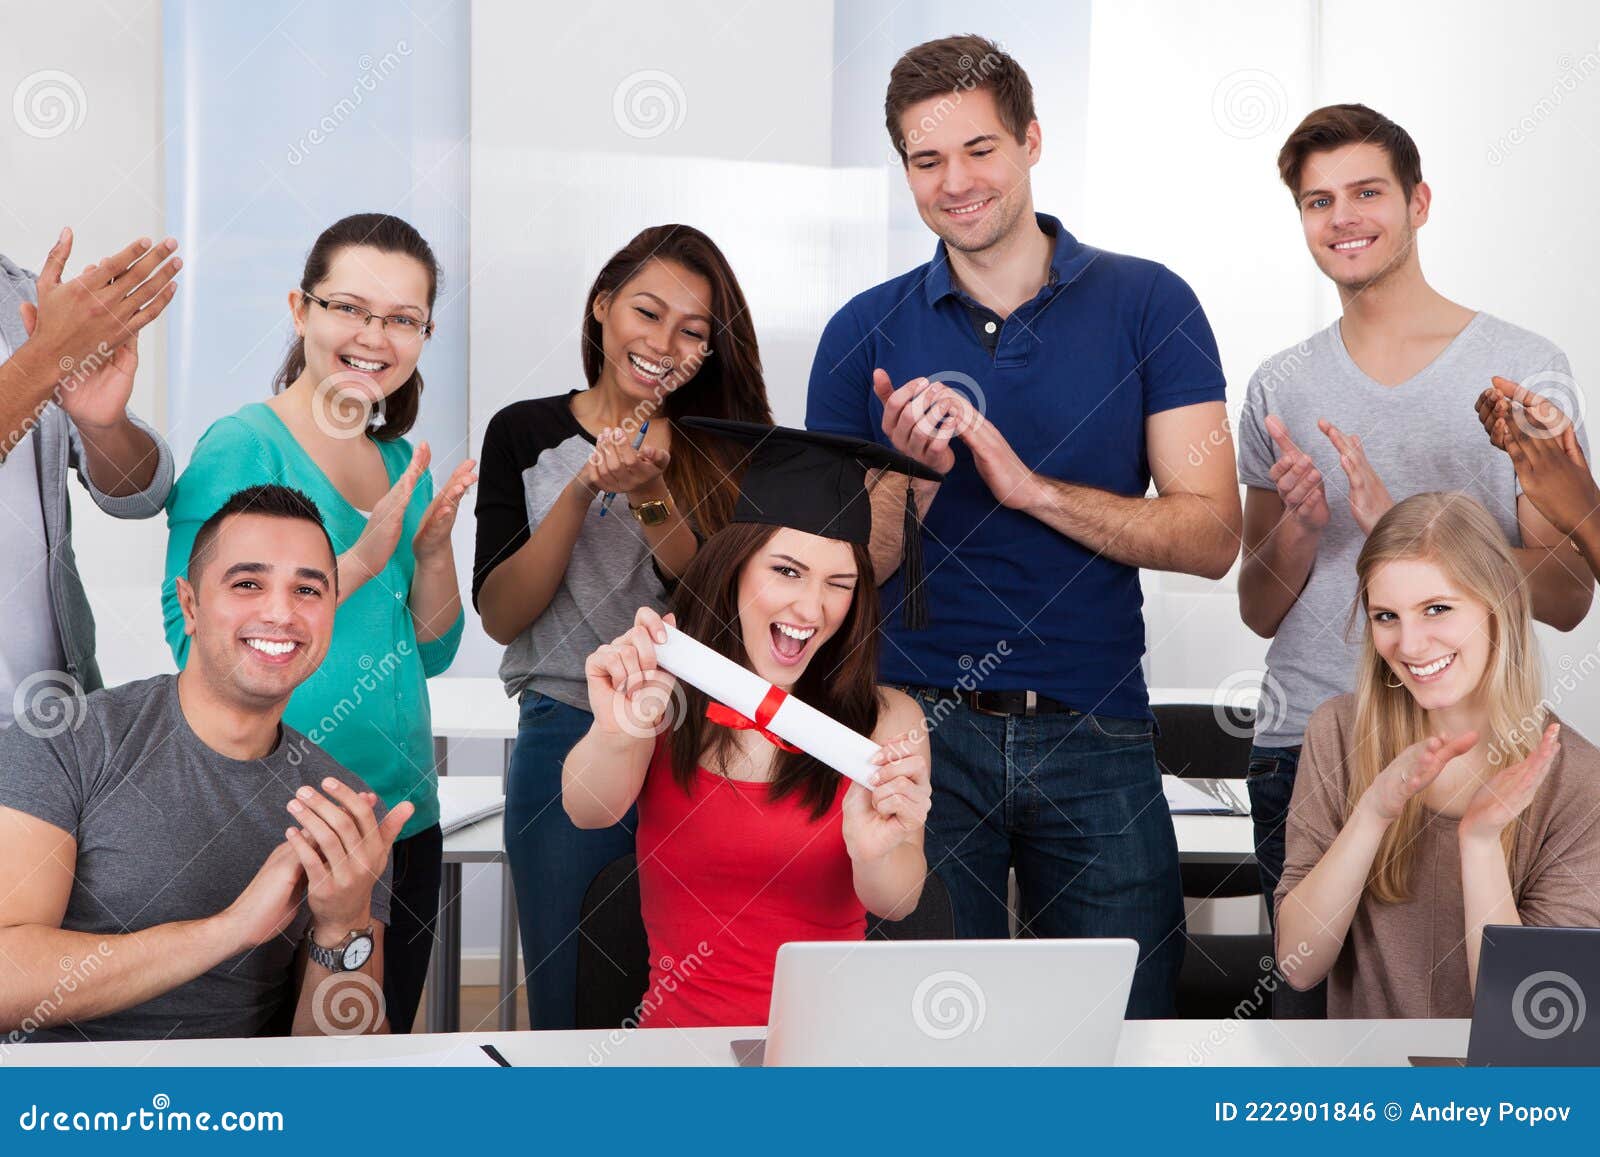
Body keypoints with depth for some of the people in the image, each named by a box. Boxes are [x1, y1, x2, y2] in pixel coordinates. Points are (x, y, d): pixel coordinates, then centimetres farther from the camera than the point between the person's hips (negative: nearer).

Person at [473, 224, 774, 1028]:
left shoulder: (726, 449, 5)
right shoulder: (526, 434, 4)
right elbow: (501, 615, -4)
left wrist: (651, 499, -19)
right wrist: (584, 493, -16)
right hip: (567, 743, 0)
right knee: (568, 1006, 8)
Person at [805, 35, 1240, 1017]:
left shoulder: (1147, 304, 2)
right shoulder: (865, 334, 6)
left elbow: (1212, 537, -5)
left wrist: (1029, 486, -15)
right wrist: (908, 477, -14)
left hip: (1094, 738, 0)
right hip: (919, 726, 1)